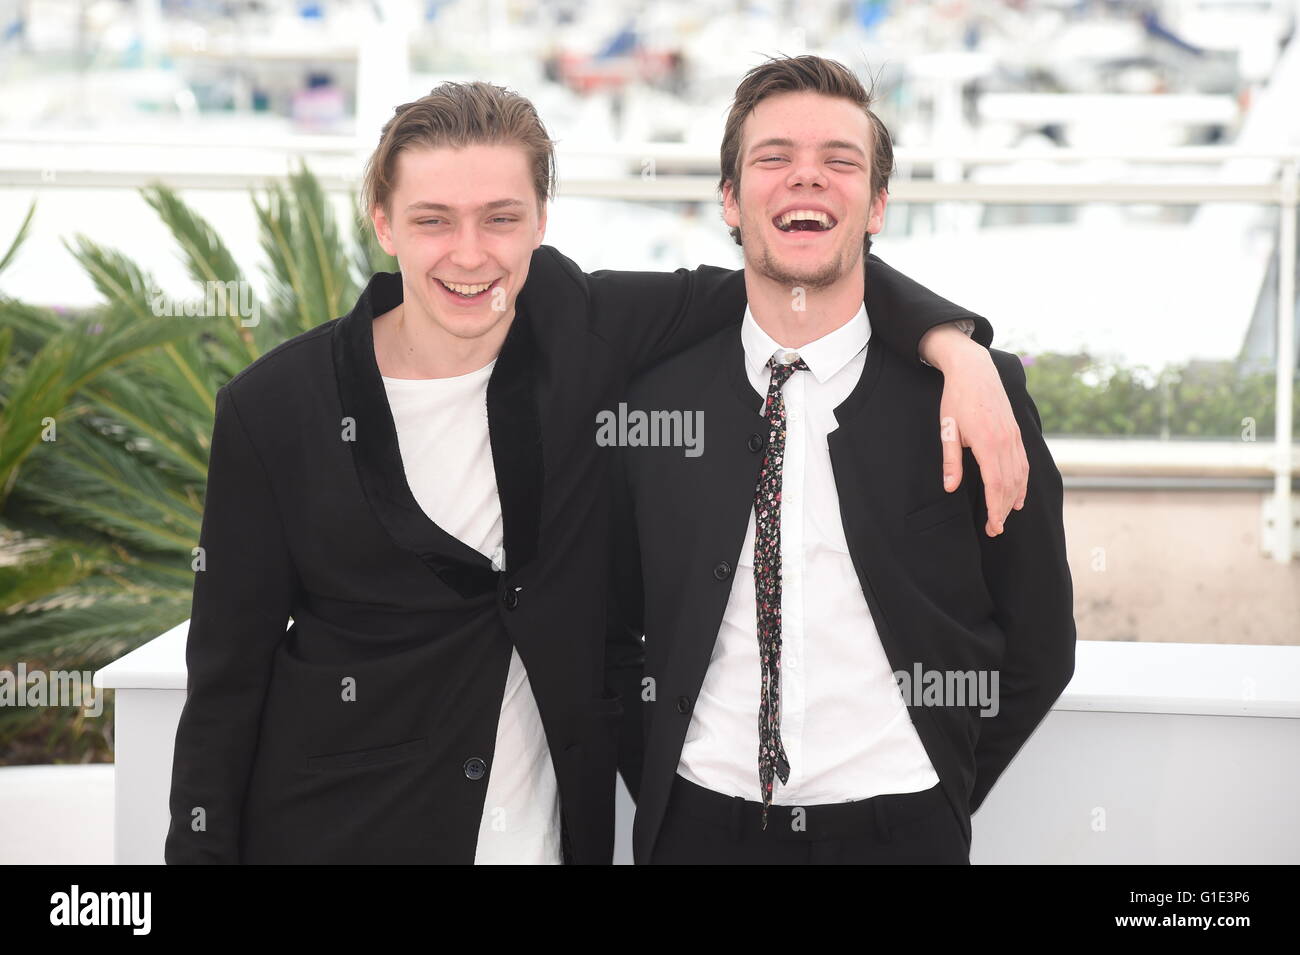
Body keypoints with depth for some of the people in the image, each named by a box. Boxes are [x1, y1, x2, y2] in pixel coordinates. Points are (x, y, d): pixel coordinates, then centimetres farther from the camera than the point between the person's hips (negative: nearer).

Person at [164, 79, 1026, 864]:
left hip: (550, 829, 2)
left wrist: (954, 345, -15)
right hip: (333, 831, -2)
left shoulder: (581, 331, -5)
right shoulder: (277, 406, -10)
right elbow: (228, 671, -4)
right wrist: (200, 846, -8)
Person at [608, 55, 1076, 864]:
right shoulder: (655, 397, 0)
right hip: (701, 827, 1)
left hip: (898, 829, -1)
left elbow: (1038, 646, 1)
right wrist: (663, 790, 2)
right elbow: (612, 630, 10)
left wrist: (935, 803, -1)